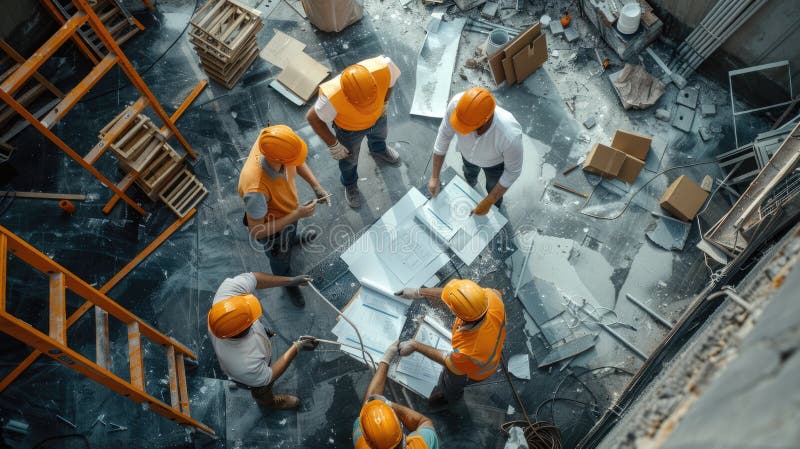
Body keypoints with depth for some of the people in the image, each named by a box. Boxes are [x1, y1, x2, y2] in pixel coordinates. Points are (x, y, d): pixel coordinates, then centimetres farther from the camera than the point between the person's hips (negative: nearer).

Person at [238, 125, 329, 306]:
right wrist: (297, 215, -33)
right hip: (273, 228, -5)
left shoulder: (273, 140, -33)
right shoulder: (256, 189, -50)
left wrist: (316, 185, -20)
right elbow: (257, 232, -33)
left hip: (290, 209, 5)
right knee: (281, 259, 29)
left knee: (292, 230, 40)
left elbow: (298, 163, -8)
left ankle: (292, 239, 77)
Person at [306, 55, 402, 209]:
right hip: (349, 128, -2)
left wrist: (384, 102, -3)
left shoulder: (383, 67, -41)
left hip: (377, 117, 3)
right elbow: (313, 118, -26)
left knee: (380, 134, 36)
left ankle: (378, 150, 73)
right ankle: (350, 185, 60)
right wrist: (333, 145, -19)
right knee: (349, 159, 26)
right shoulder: (332, 97, -46)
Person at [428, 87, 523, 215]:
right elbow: (444, 135, -23)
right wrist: (435, 177, -16)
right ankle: (471, 185, 74)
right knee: (469, 175, 36)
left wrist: (487, 202, -22)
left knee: (493, 188, 29)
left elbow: (513, 171, -28)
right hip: (467, 153, 2)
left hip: (494, 162, -2)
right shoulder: (457, 104, -43)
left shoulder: (510, 134, -48)